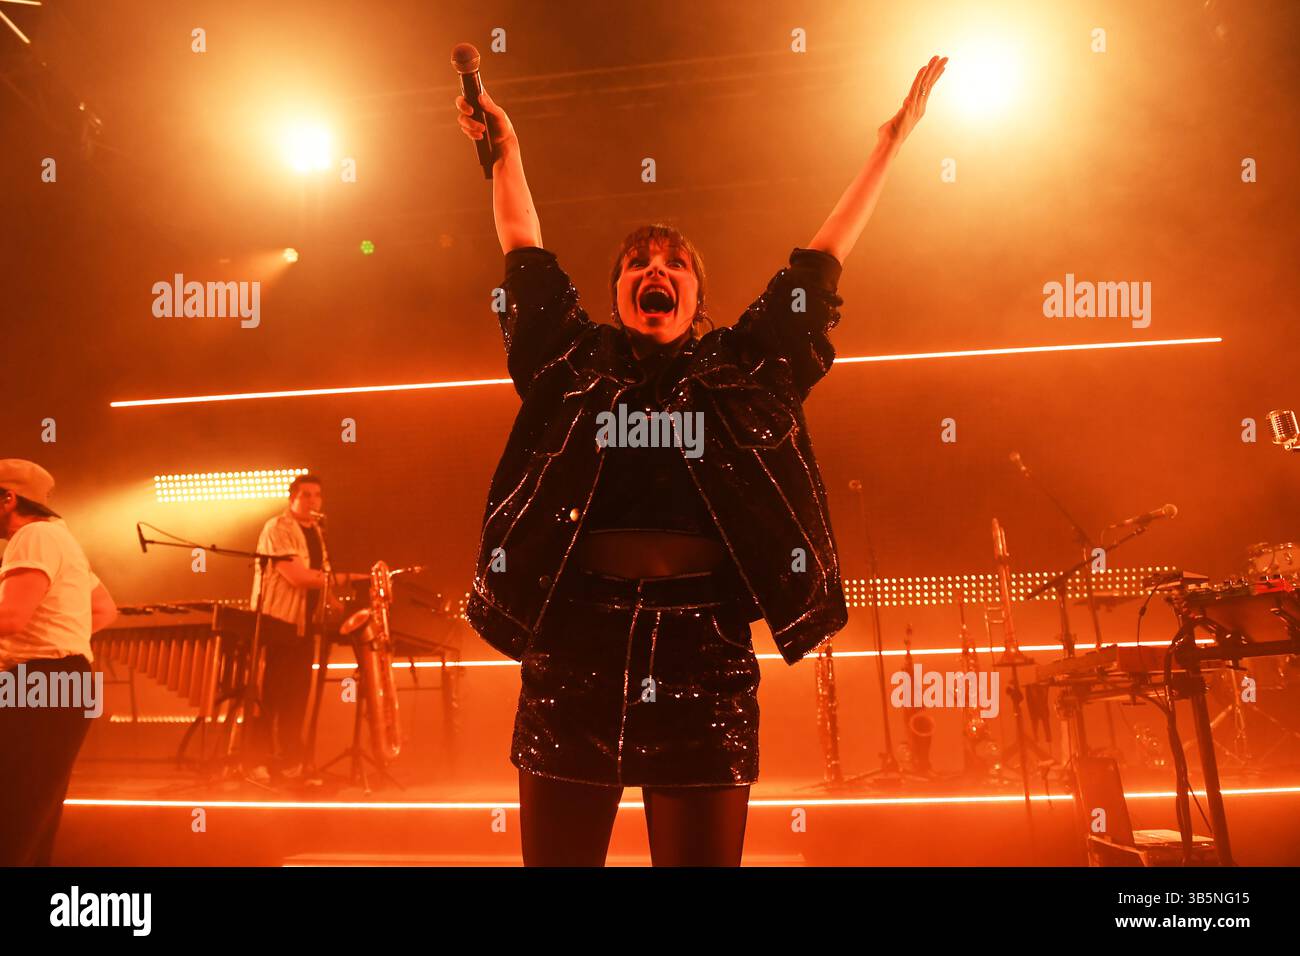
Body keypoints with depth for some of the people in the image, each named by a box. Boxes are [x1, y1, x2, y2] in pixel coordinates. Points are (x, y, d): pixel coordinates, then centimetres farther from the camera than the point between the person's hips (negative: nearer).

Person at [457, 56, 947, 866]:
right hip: (573, 642, 1)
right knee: (555, 856, 7)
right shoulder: (574, 364, 15)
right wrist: (505, 146, 28)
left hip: (705, 648, 0)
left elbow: (824, 258, 18)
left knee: (705, 856, 6)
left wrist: (890, 143, 24)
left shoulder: (744, 369, 14)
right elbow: (527, 253, 23)